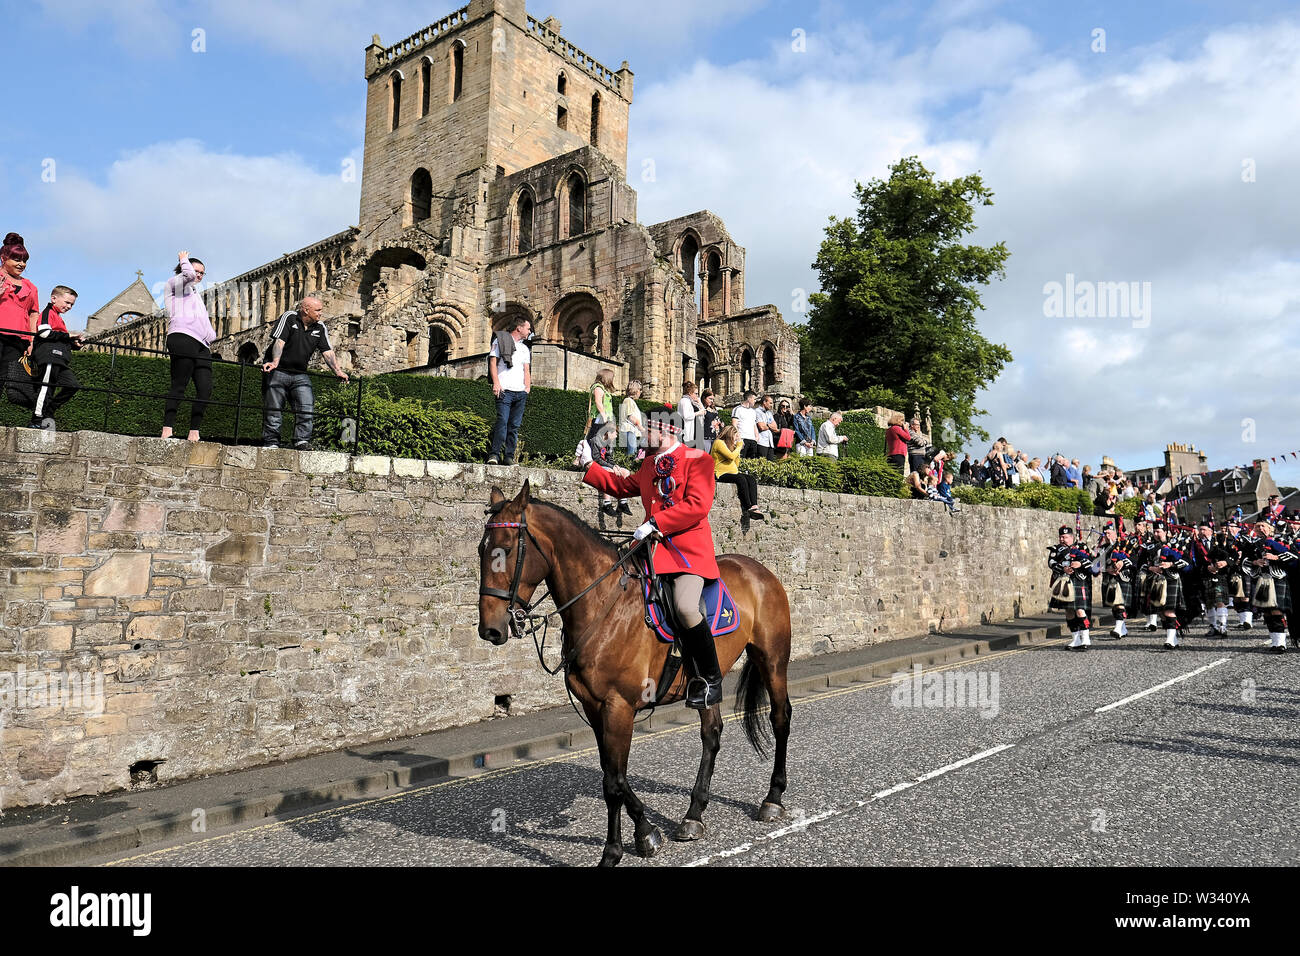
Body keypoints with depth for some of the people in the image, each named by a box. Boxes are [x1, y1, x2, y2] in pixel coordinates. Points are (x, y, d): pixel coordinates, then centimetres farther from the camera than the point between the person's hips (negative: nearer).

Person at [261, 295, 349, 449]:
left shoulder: (320, 327, 6)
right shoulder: (289, 318, -7)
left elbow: (327, 350, 4)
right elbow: (279, 341, -18)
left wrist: (337, 371, -8)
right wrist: (275, 362, -33)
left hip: (300, 374, 4)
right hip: (278, 371, -4)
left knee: (307, 407, -10)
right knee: (274, 408, -1)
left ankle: (302, 440, -7)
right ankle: (270, 441, 6)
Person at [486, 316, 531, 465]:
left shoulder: (525, 348, 25)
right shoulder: (500, 340, 8)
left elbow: (527, 370, 19)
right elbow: (493, 362, 0)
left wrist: (528, 388, 5)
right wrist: (496, 383, -11)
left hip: (521, 393, 5)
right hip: (504, 390, -5)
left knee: (514, 425, 1)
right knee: (502, 422, -16)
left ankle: (509, 456, 2)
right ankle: (494, 454, -15)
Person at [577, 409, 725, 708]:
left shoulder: (697, 459, -2)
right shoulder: (649, 464, 21)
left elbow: (697, 505, -14)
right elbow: (622, 486, 35)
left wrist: (655, 523, -19)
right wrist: (590, 465, 29)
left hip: (689, 547, -7)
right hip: (655, 547, 8)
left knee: (685, 607, -27)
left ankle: (712, 680, -6)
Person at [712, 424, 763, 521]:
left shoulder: (729, 445, 22)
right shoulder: (719, 442, -6)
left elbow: (736, 464, 18)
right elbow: (731, 456, -20)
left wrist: (737, 446, 12)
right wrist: (739, 446, -4)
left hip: (732, 472, 9)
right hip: (720, 473, -9)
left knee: (752, 479, -14)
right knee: (741, 479, -32)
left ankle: (754, 506, -31)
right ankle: (747, 508, -31)